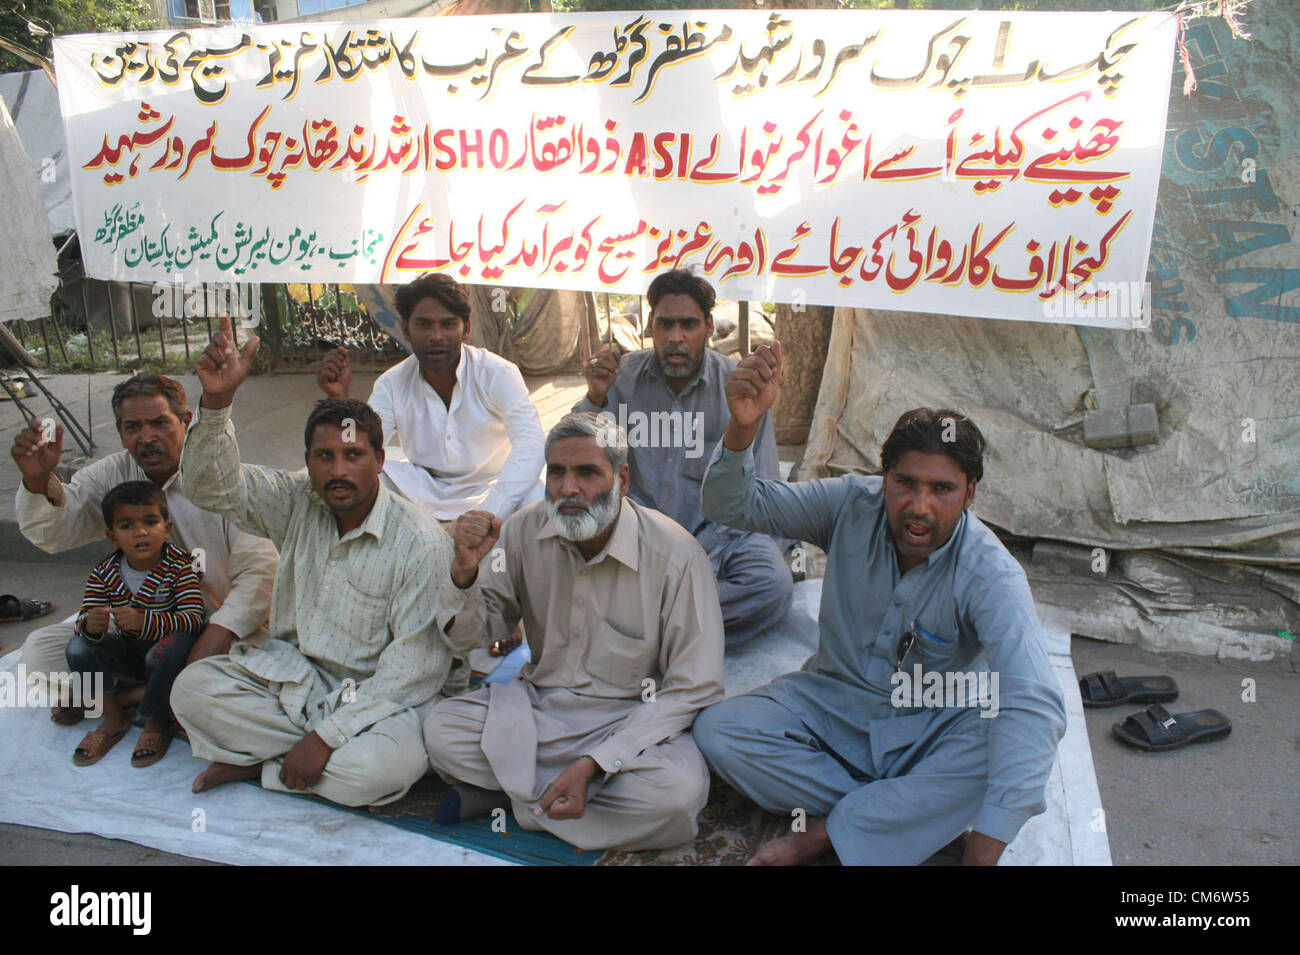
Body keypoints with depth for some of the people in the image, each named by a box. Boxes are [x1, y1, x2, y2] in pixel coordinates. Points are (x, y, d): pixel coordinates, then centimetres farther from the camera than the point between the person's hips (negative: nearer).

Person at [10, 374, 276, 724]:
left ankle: (117, 698, -7)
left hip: (217, 621, -3)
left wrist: (220, 631, -33)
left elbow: (260, 567, -19)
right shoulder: (112, 475, 2)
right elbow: (52, 534, -8)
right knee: (39, 652, -13)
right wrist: (38, 480, -29)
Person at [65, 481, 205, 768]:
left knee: (171, 648, -36)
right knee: (78, 648, -17)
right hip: (128, 654, 4)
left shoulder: (180, 566, -17)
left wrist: (144, 621, -42)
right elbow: (84, 620, -11)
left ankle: (157, 721, -7)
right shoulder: (104, 573, -5)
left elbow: (193, 618, -27)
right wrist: (90, 625, -37)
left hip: (165, 651, -4)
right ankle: (113, 718, 2)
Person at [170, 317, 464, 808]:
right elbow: (214, 485, -7)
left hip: (372, 695, -4)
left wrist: (326, 736, -24)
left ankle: (261, 762, -7)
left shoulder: (420, 543, -19)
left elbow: (417, 667, -21)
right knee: (193, 688, -13)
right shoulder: (297, 504, -1)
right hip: (292, 675, 4)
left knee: (390, 762, -33)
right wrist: (217, 400, -25)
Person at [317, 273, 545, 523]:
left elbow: (530, 445, -28)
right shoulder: (392, 384, -5)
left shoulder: (497, 374, -15)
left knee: (535, 495, -34)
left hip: (490, 488, -2)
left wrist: (487, 516, -42)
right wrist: (339, 399, -29)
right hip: (423, 491, 2)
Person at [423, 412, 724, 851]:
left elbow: (691, 690, -16)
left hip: (631, 717, -2)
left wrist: (593, 764, -24)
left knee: (678, 791, -32)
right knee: (441, 730, -20)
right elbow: (470, 636, 2)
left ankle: (514, 795, -10)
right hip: (536, 705, 2)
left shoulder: (676, 556, -19)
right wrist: (465, 570, -22)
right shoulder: (524, 531, -5)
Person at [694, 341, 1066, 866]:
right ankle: (932, 821, -18)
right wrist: (743, 426, -37)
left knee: (1021, 744, -33)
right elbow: (735, 505, -13)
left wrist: (983, 850, -45)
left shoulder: (988, 573, -24)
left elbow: (1033, 704, -35)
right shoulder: (853, 504, -13)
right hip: (834, 702, 2)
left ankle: (828, 831, -22)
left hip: (931, 728, -2)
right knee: (718, 730, -22)